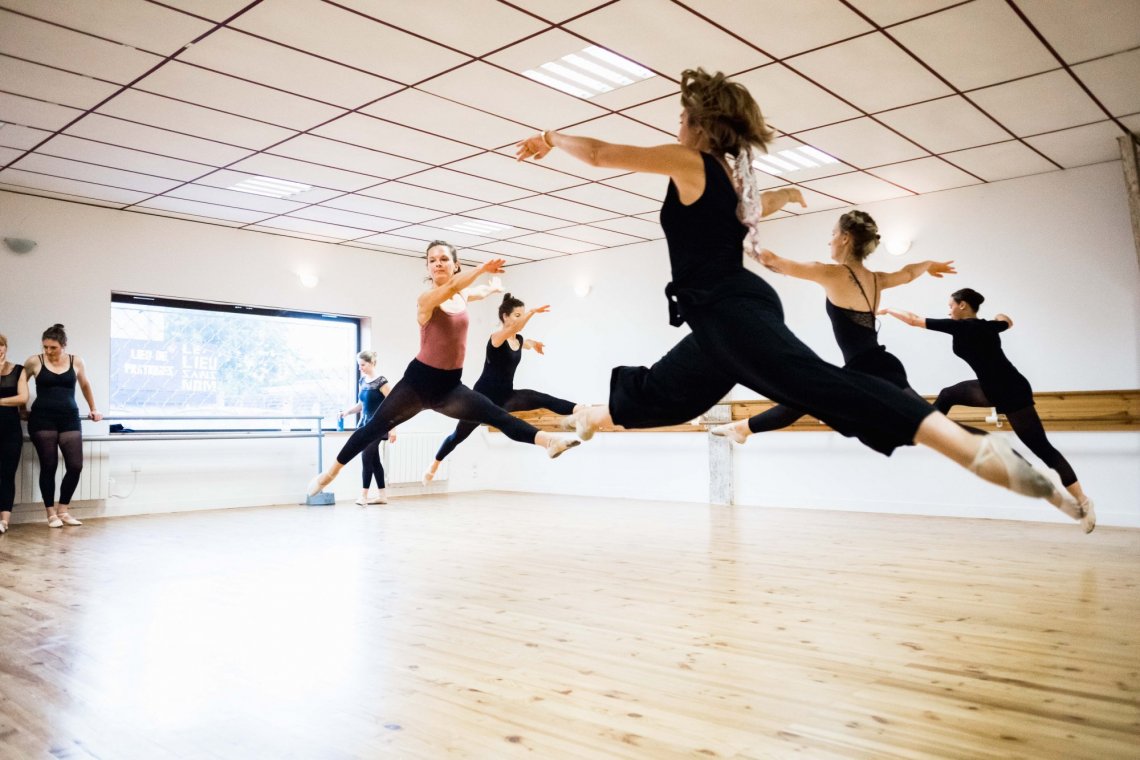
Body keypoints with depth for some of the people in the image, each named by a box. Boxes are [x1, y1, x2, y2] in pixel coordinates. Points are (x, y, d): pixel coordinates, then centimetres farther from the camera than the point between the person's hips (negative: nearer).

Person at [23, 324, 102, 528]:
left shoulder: (76, 362, 6)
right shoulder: (35, 362, 0)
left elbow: (85, 386, 22)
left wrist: (93, 409, 27)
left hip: (69, 419, 2)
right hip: (42, 419, -2)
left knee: (75, 466, -5)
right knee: (48, 466, 1)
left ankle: (62, 510, 12)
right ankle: (51, 513, 11)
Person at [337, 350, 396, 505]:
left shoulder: (381, 381, -13)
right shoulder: (363, 381, 9)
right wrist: (346, 412, 4)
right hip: (366, 424, 8)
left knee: (367, 457, -11)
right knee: (374, 459, 9)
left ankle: (364, 494, -4)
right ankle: (382, 495, 15)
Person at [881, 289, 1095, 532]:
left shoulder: (961, 327, -15)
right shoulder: (987, 326, 7)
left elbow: (914, 320, -9)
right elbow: (1007, 322, 32)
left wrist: (888, 310, 3)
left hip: (1012, 393, -9)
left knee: (1041, 448, -6)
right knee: (948, 394, 21)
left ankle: (1083, 502, -2)